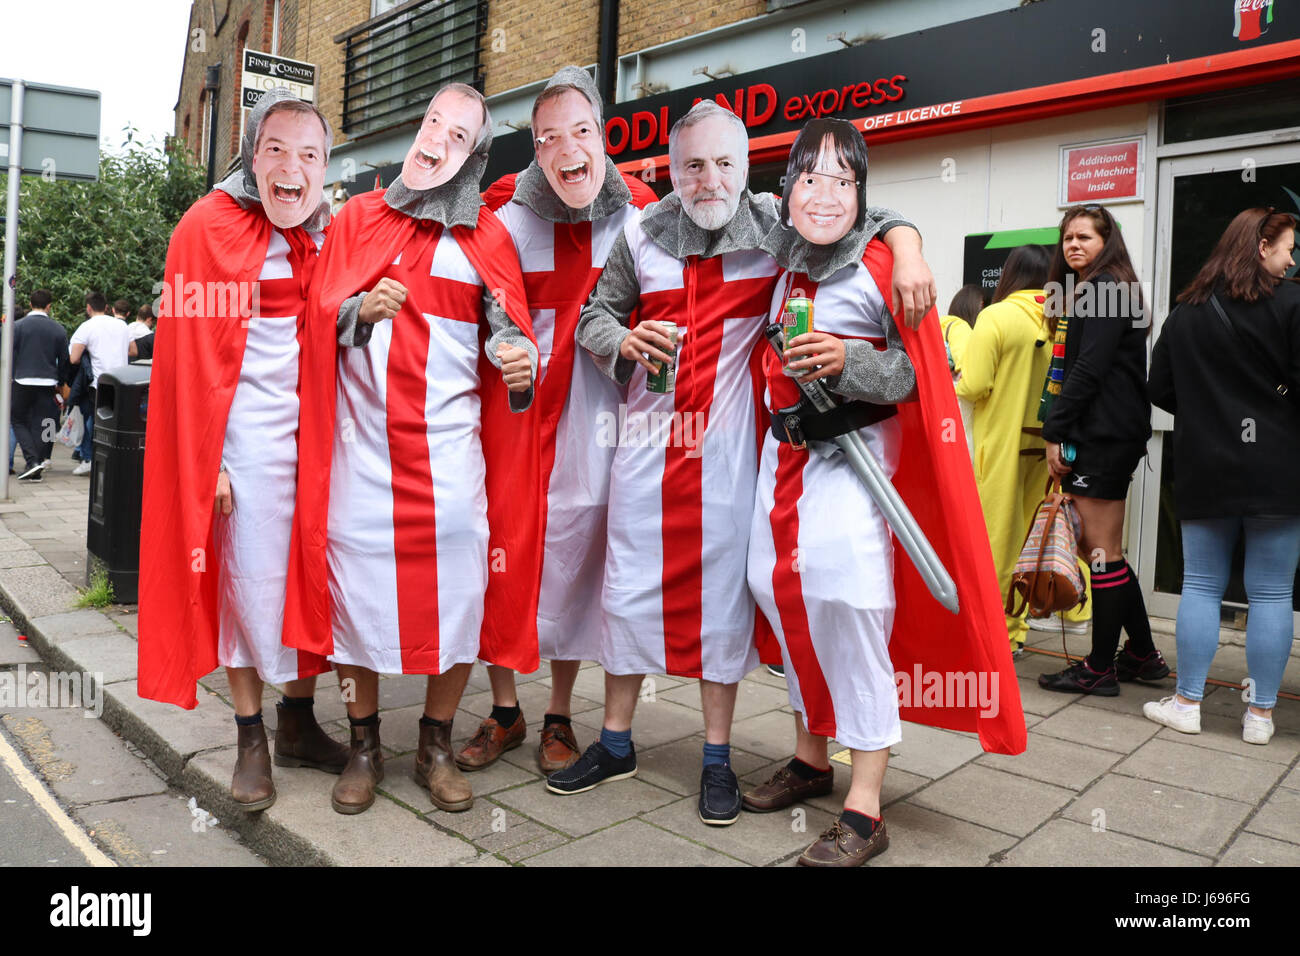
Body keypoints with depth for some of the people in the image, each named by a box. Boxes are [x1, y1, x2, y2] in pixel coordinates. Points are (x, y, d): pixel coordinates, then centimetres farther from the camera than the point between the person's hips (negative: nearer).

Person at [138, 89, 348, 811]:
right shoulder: (209, 227, -3)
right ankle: (251, 742, 15)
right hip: (247, 434, -4)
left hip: (316, 429, 4)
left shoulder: (328, 235, 11)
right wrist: (210, 461, -10)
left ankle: (298, 723, 24)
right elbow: (191, 351, -6)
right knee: (246, 579, 1)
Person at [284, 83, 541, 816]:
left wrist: (519, 361, -17)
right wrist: (362, 309, -12)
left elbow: (508, 328, 6)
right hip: (363, 436, 1)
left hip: (449, 441, 0)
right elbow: (321, 318, 9)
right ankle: (365, 747, 19)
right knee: (358, 578, 2)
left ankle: (438, 746, 15)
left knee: (458, 583, -3)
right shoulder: (359, 217, 12)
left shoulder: (487, 235, 10)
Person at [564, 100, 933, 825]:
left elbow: (873, 215, 9)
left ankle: (719, 757, 20)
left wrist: (908, 249, -12)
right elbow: (596, 313, 13)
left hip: (728, 445, -1)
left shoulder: (774, 225, 2)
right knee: (629, 586, 7)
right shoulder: (642, 235, 6)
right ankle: (616, 743, 25)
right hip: (648, 439, 2)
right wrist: (623, 341, -9)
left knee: (723, 590, 4)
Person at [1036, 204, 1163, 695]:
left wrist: (1055, 430, -15)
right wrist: (1060, 431, 13)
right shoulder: (1083, 292, 22)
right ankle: (1142, 654, 24)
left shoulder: (1103, 290, -8)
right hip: (1095, 435, 10)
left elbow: (1089, 369, -18)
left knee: (1102, 553, -4)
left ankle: (1100, 667, 5)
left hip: (1103, 435, -10)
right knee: (1097, 549, 14)